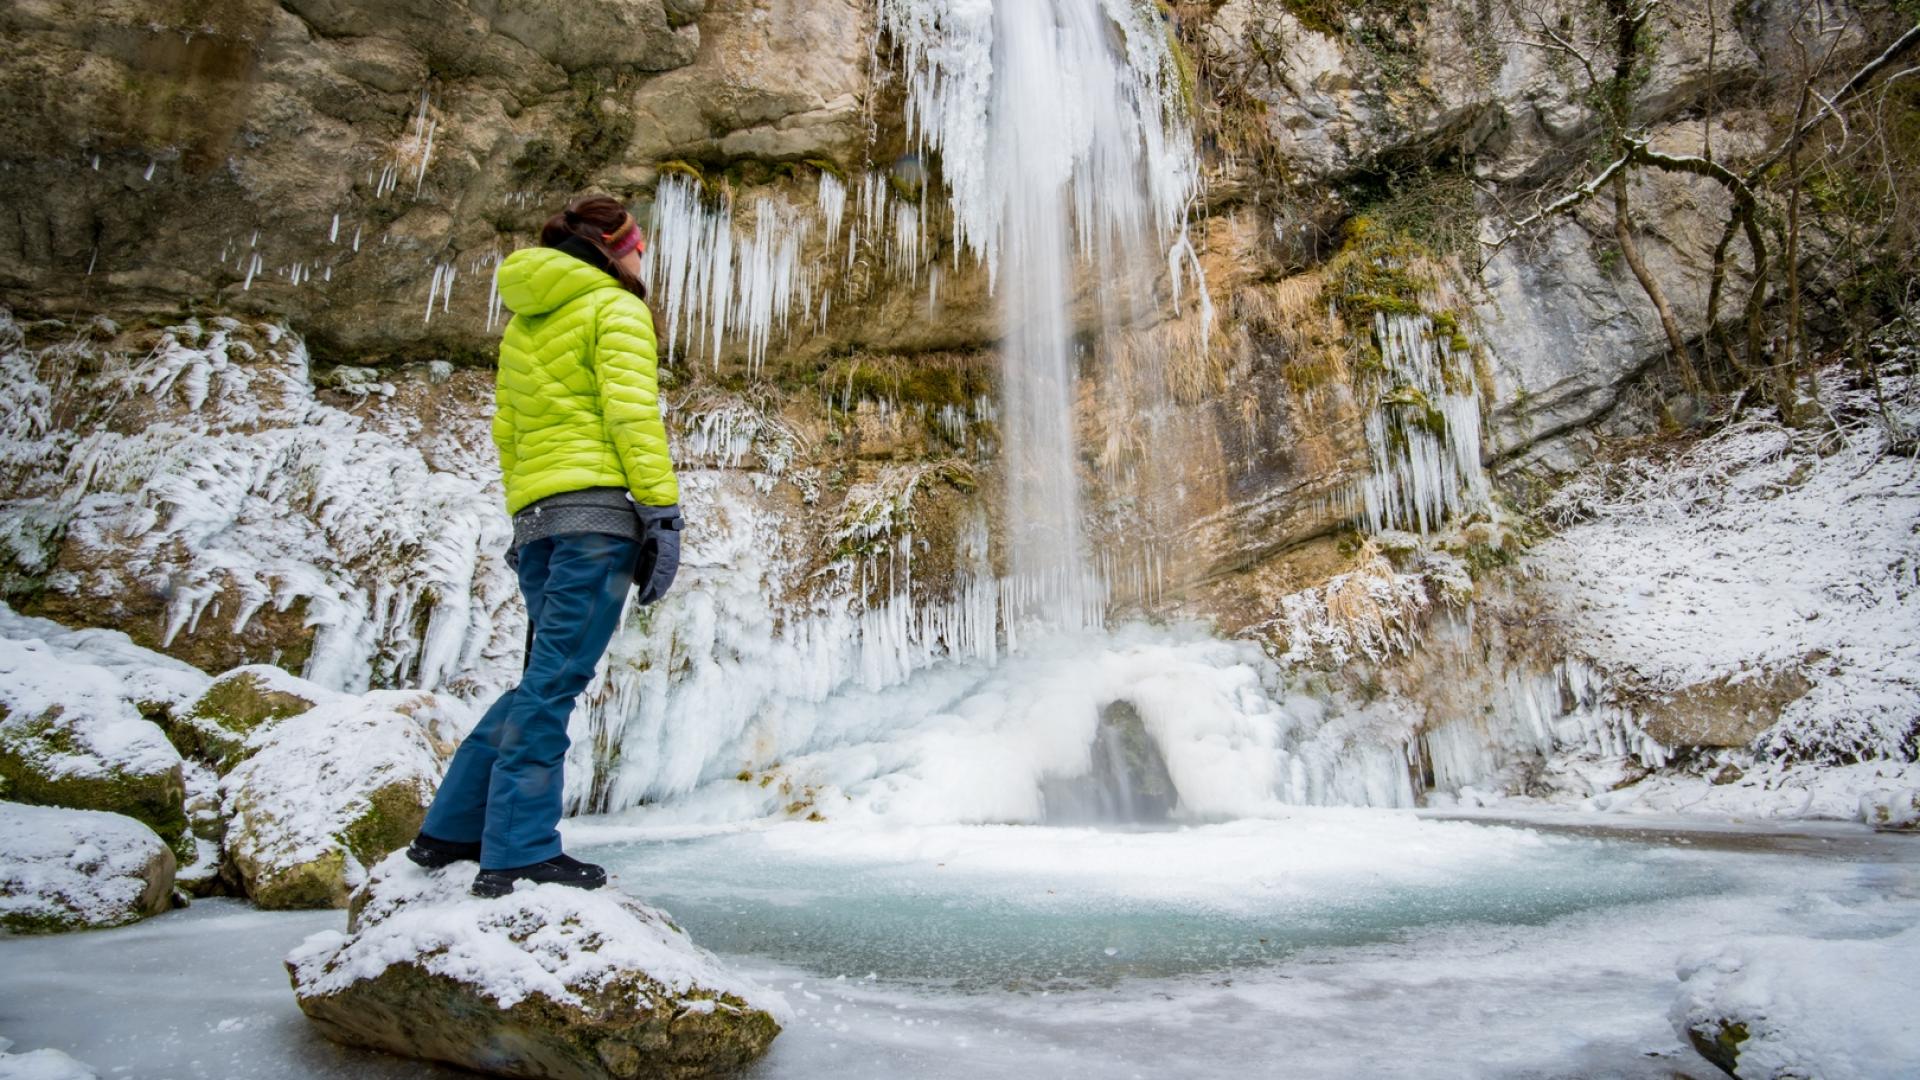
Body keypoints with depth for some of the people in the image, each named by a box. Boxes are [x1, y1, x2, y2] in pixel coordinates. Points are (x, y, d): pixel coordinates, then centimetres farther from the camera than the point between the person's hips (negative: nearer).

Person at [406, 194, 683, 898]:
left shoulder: (522, 323, 25)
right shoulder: (615, 309, 1)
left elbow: (505, 431, 22)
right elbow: (632, 414, -11)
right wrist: (663, 514, -15)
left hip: (534, 517, 8)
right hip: (599, 508, -8)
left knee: (546, 680, 14)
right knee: (555, 682, -8)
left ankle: (450, 829, 18)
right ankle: (519, 854, -4)